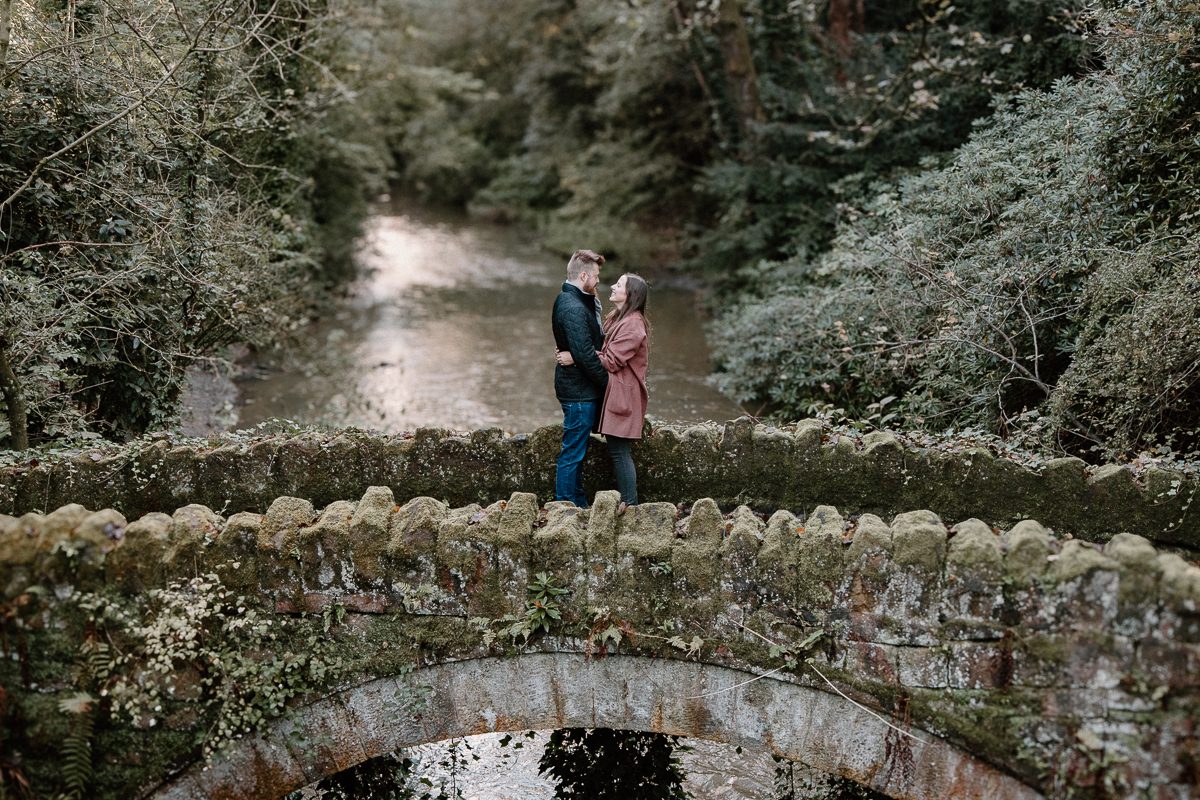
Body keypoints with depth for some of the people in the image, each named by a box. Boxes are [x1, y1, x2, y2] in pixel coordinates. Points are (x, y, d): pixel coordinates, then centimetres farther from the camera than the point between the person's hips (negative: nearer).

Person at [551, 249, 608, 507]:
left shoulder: (582, 302, 13)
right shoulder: (573, 308, -21)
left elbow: (596, 341, 14)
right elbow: (585, 355, -23)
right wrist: (607, 381, -14)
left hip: (581, 389, 11)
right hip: (580, 391, -11)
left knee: (576, 450, 18)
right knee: (573, 453, -2)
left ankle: (578, 504, 28)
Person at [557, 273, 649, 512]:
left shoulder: (632, 325, -18)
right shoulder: (617, 318, 15)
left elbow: (611, 361, -20)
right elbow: (605, 352, 16)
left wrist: (575, 358, -16)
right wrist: (576, 354, 1)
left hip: (622, 396, -10)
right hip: (613, 391, 10)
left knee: (620, 452, -5)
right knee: (618, 451, 13)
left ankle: (630, 504, 2)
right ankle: (626, 501, 20)